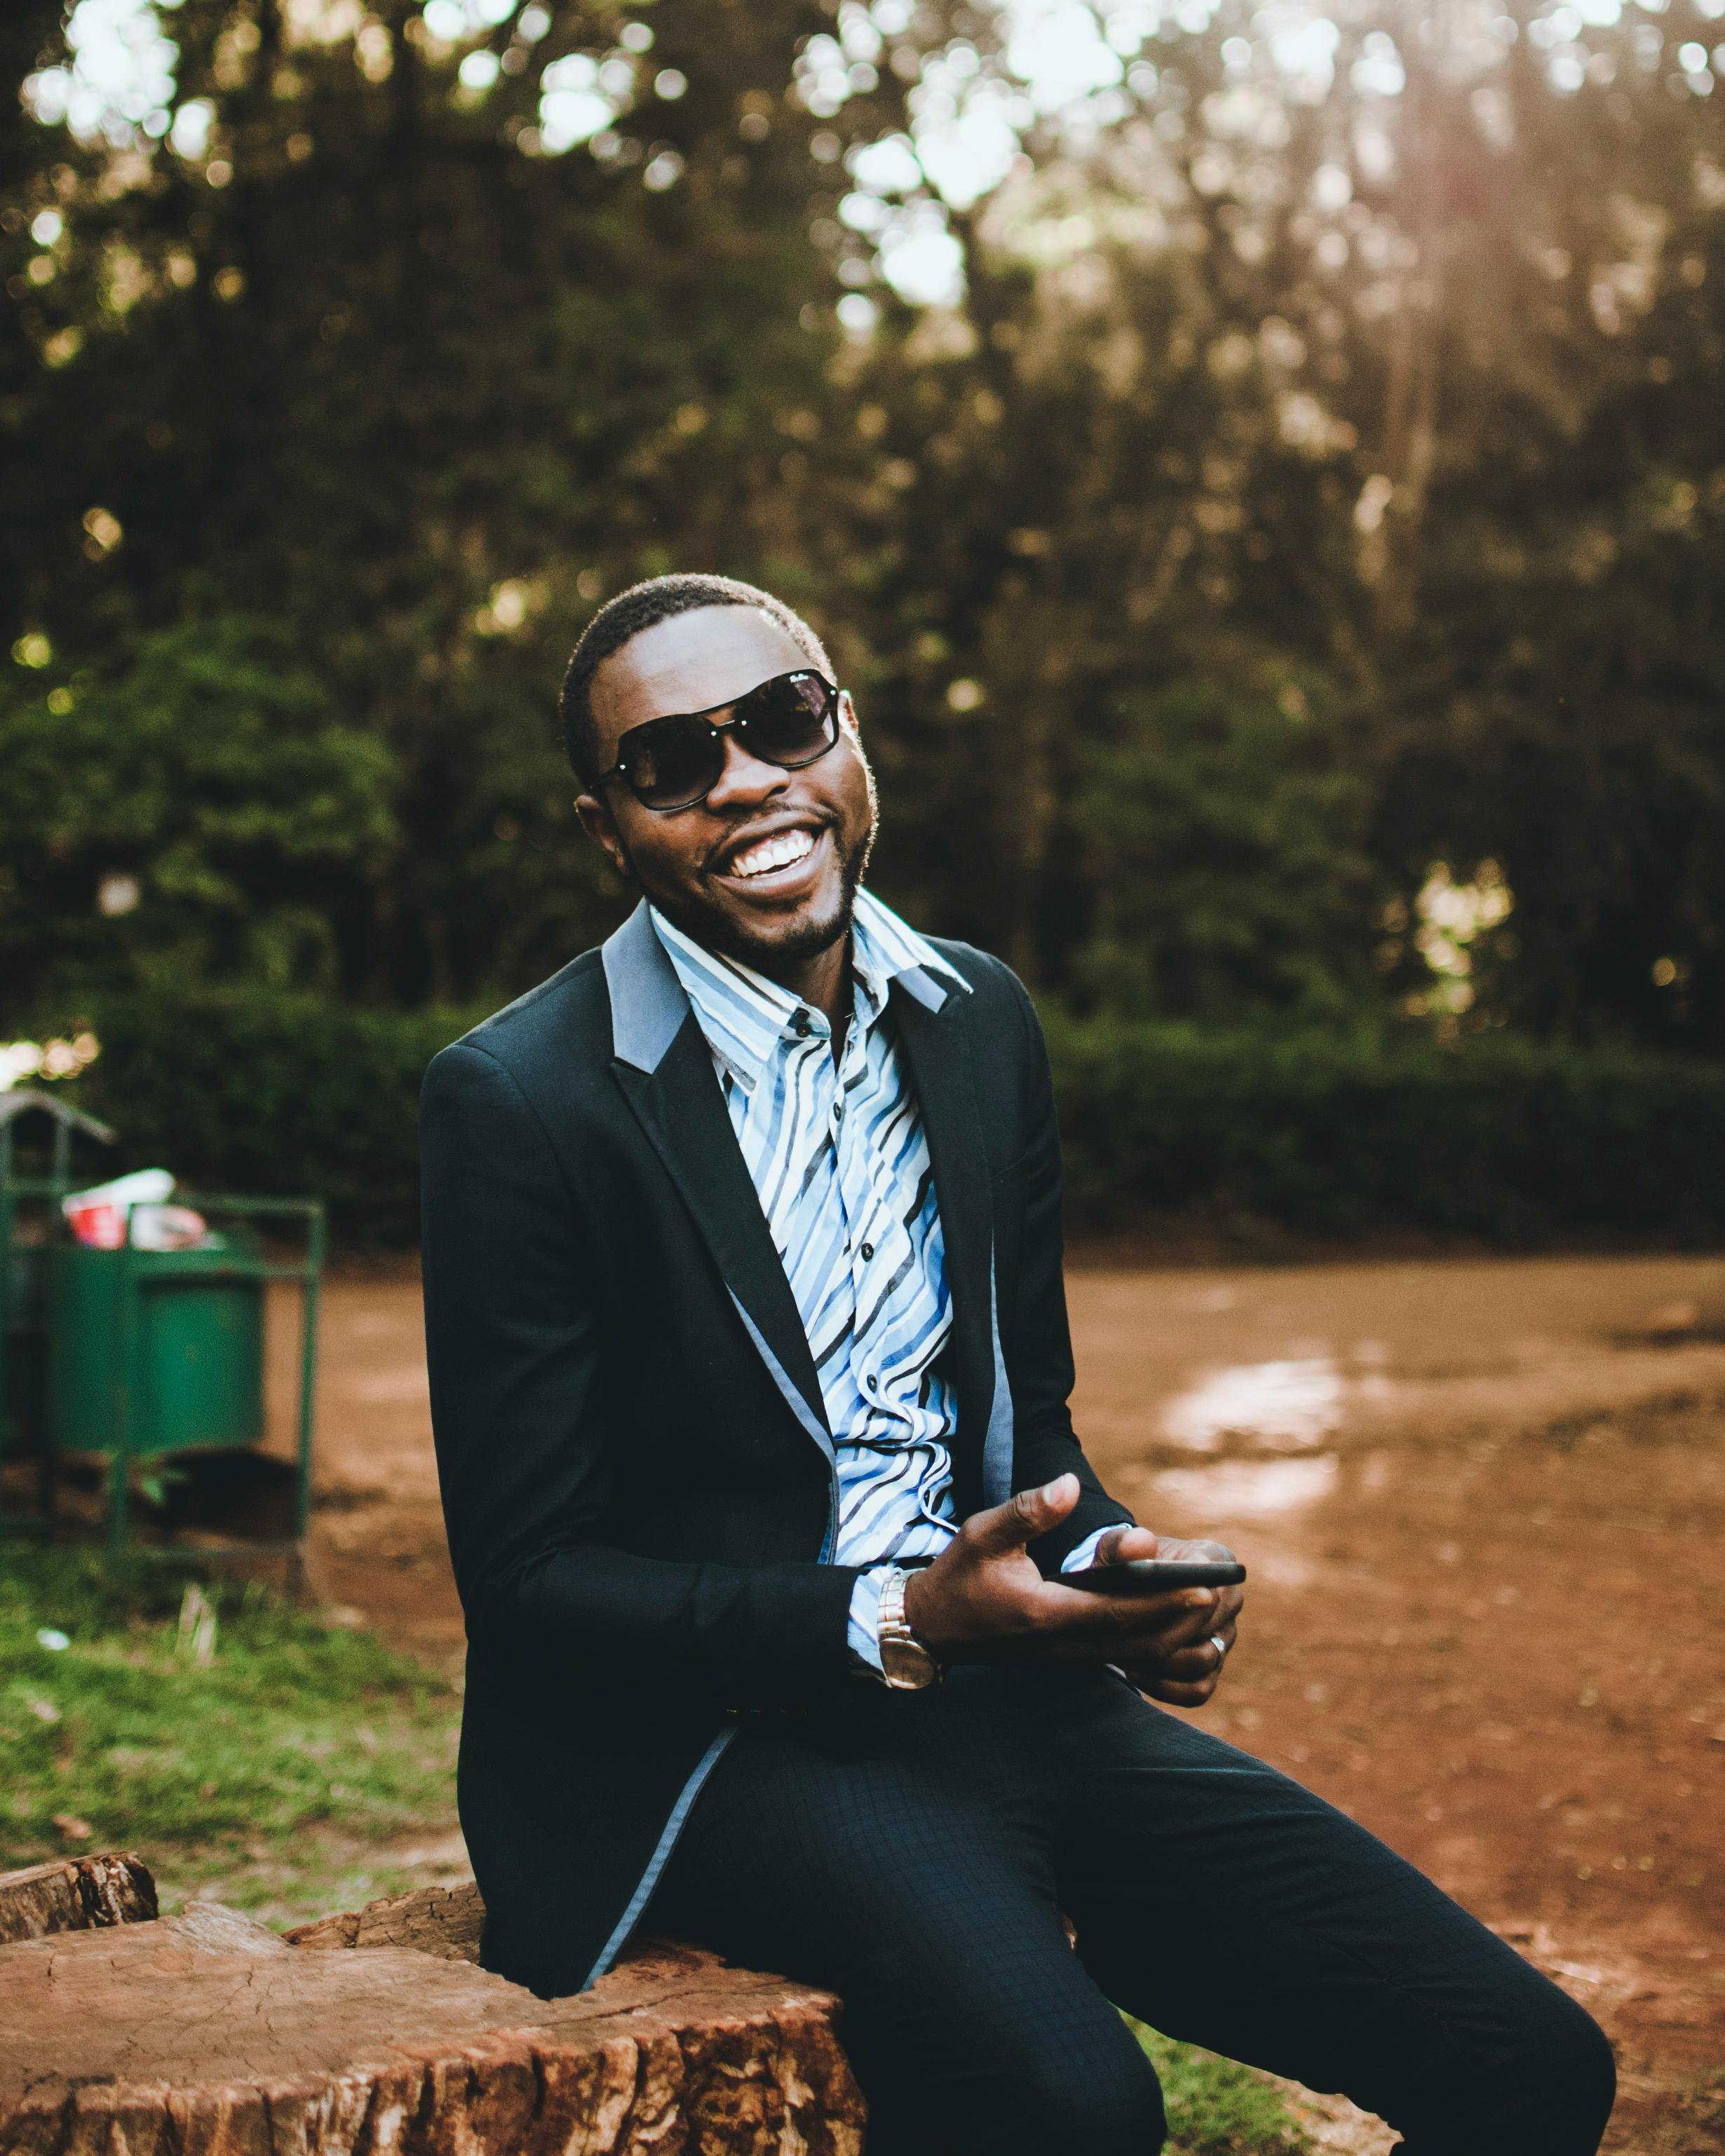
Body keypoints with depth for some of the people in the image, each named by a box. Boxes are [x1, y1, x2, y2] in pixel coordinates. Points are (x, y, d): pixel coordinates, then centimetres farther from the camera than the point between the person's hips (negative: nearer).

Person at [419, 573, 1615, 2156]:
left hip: (1006, 1683, 6)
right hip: (725, 1732, -6)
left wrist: (1105, 1560, -5)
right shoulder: (519, 1102, -10)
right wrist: (896, 1626, -21)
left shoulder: (982, 1021, 9)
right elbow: (526, 1577, -10)